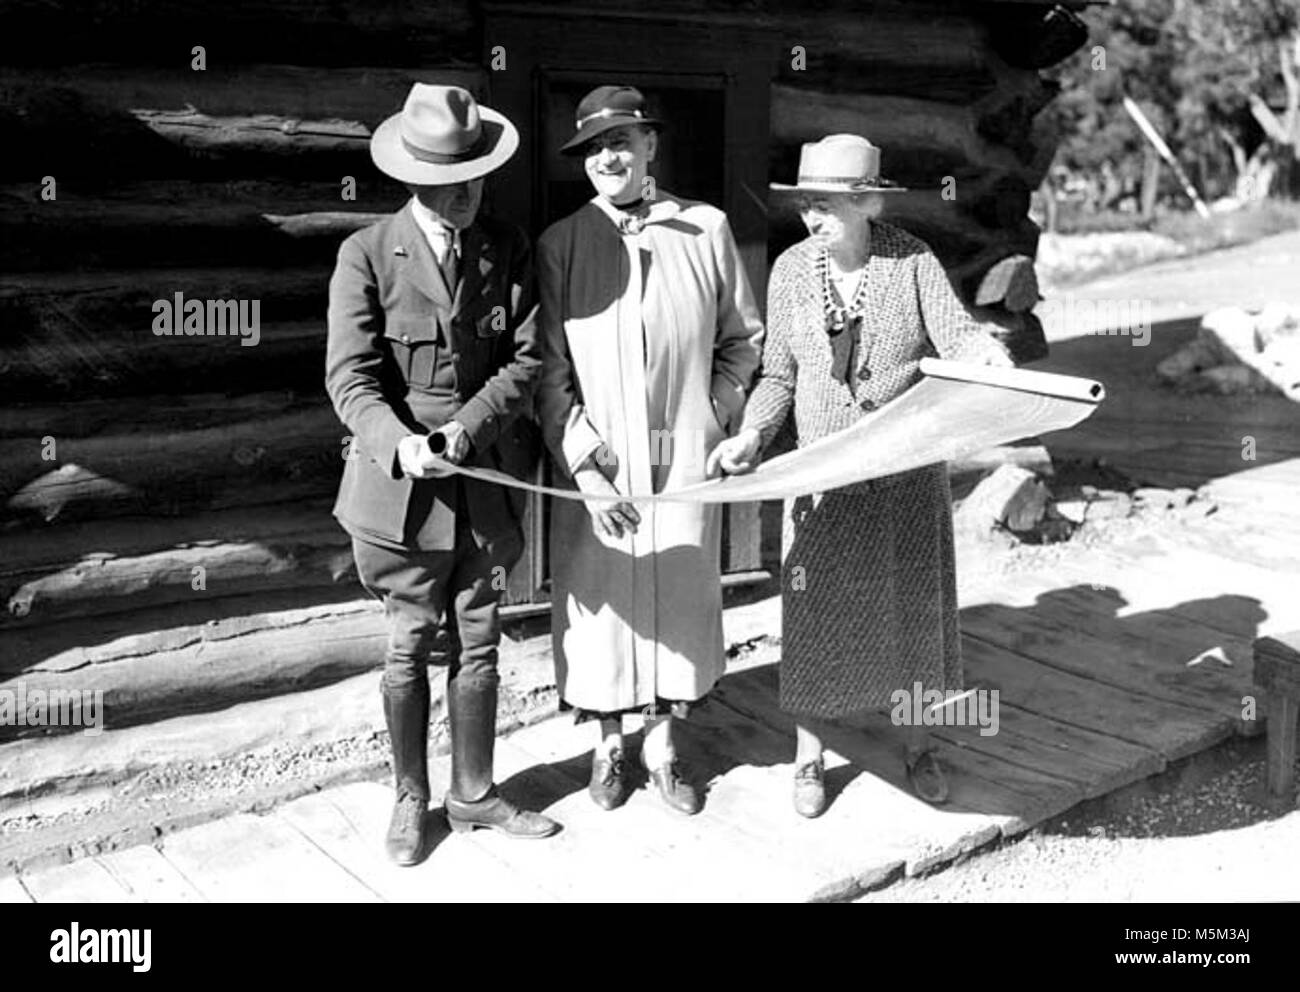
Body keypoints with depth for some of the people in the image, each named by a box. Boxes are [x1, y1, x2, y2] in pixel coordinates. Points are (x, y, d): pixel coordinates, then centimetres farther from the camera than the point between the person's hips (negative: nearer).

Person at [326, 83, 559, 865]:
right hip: (403, 481, -2)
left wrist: (468, 427, -17)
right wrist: (401, 443, -28)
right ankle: (412, 798, 26)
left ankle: (474, 794, 28)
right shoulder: (367, 256, -5)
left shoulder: (510, 249, 4)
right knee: (411, 647, 8)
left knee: (478, 645, 11)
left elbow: (527, 359, -2)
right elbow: (351, 376, -10)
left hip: (488, 480, 3)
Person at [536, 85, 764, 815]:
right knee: (601, 598, 8)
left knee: (680, 597, 10)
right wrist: (584, 464, -12)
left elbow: (743, 340, 11)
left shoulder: (707, 229, 1)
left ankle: (663, 743, 29)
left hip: (687, 459, 1)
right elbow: (549, 370, -3)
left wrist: (715, 419, 0)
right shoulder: (560, 244, -1)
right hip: (594, 462, -1)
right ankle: (609, 743, 29)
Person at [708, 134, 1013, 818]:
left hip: (908, 475, 0)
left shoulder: (911, 261, -8)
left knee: (914, 608, 12)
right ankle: (809, 759, 24)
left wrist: (986, 351, -39)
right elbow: (778, 375, 4)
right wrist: (751, 436, -10)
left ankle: (917, 747, 33)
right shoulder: (792, 271, -3)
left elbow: (955, 333, -16)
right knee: (816, 614, 5)